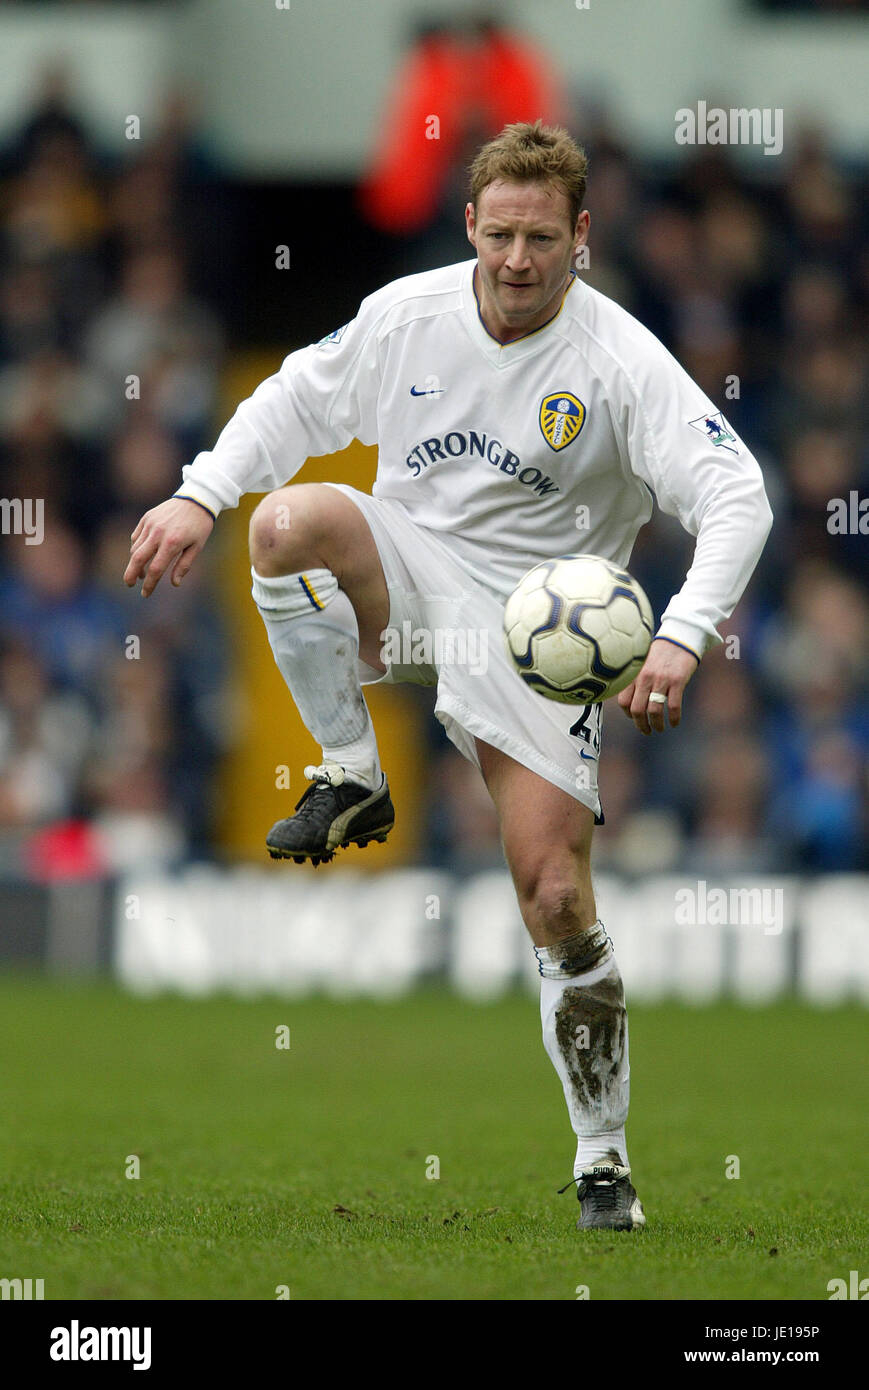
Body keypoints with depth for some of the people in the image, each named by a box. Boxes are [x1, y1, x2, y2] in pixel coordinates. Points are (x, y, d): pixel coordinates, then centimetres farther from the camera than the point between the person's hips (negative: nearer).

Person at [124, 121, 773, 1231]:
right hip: (404, 577, 3)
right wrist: (199, 495, -1)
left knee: (557, 899, -11)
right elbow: (294, 401, 13)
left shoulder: (621, 363, -14)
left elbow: (736, 498, -19)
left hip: (532, 630, -2)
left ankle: (603, 1159, 4)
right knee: (291, 518, -31)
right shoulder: (406, 313, -3)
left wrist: (682, 638, -33)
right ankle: (351, 783, -13)